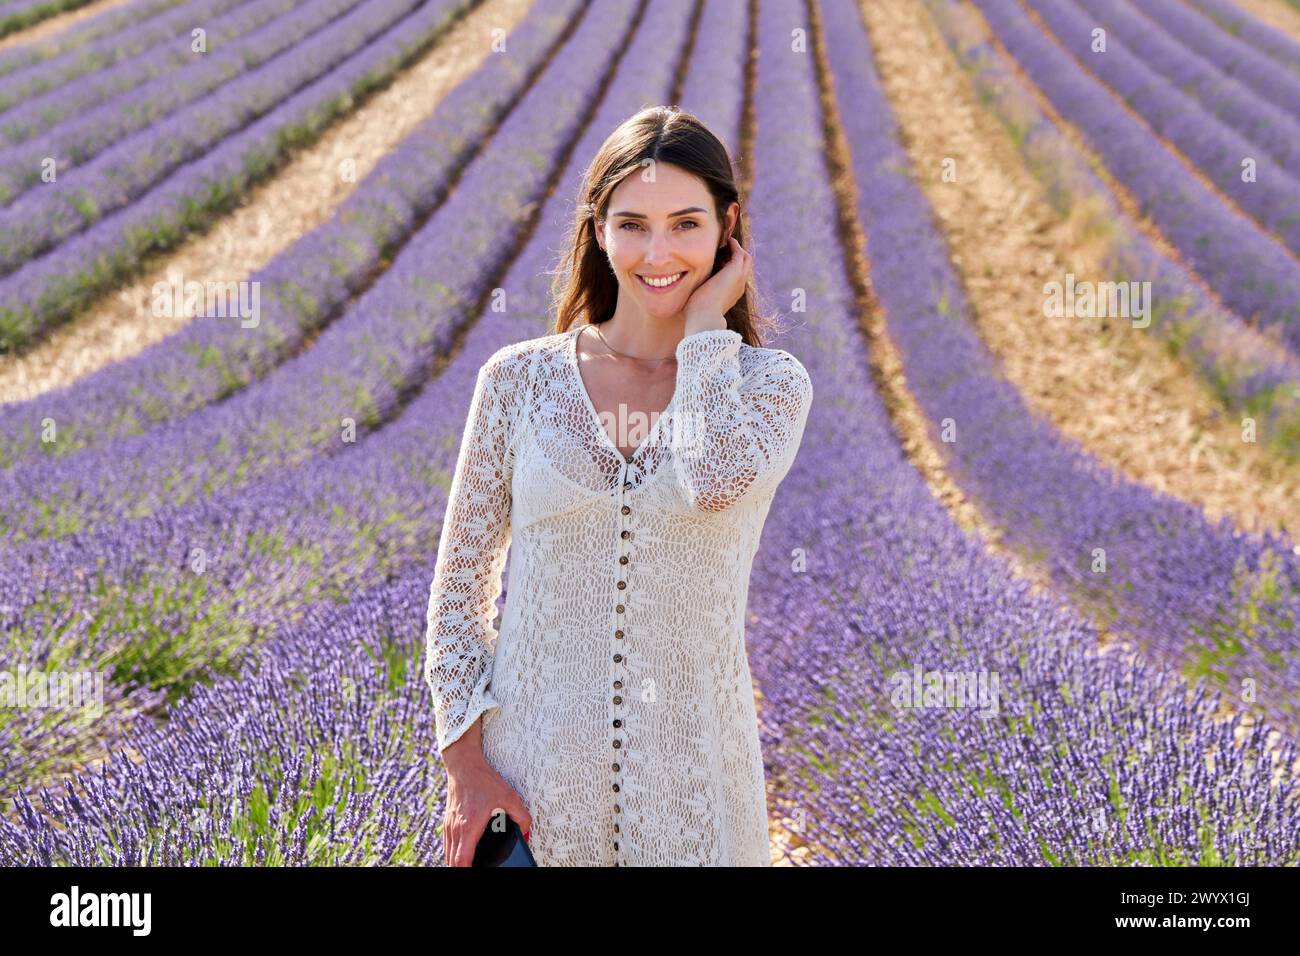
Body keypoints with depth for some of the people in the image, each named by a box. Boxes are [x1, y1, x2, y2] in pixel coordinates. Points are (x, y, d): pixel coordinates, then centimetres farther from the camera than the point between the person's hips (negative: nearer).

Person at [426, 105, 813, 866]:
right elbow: (459, 583, 4)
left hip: (691, 783, 0)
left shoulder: (770, 382, 0)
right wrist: (464, 762, -4)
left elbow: (718, 482, -23)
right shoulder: (520, 380, 1)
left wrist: (707, 324, -9)